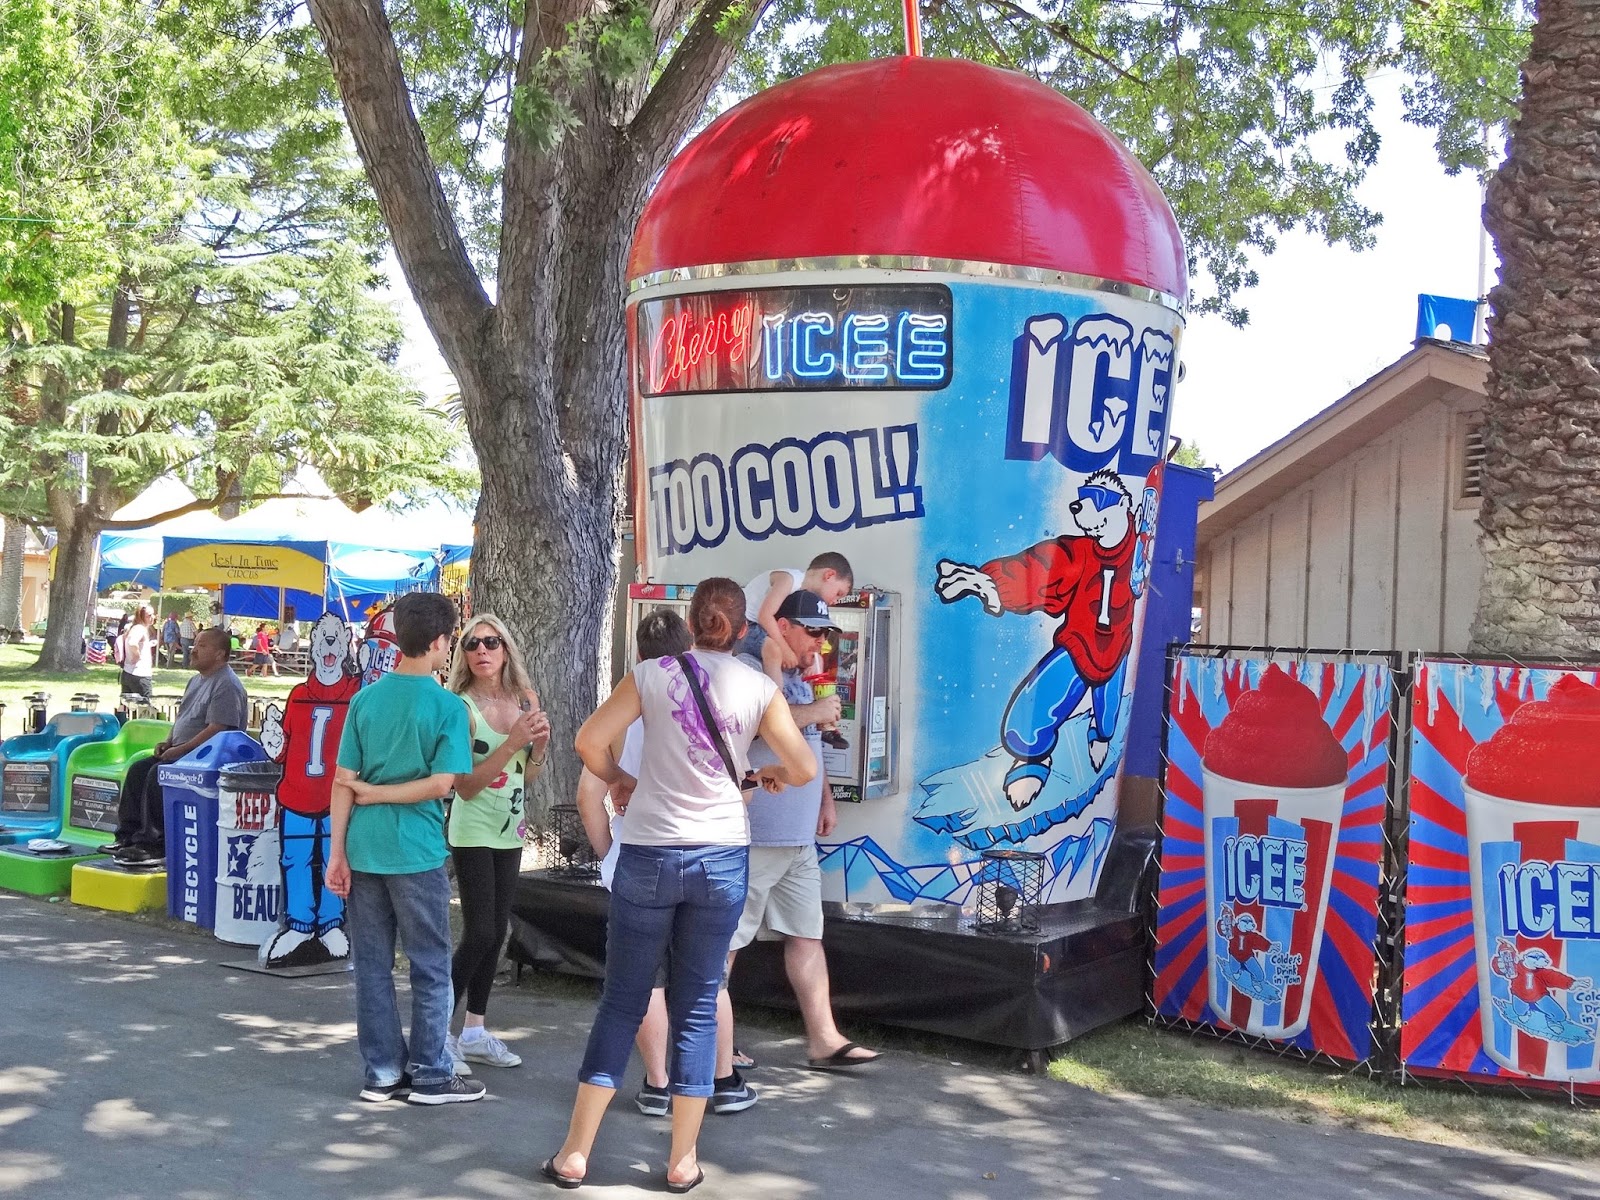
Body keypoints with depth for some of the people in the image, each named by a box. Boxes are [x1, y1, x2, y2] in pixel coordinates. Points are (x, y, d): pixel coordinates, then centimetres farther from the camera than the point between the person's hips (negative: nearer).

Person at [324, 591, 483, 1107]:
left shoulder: (365, 699, 3)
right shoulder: (448, 706, -8)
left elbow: (344, 782, 2)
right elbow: (441, 784, -15)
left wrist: (337, 852, 5)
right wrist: (377, 794, -5)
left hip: (363, 850, 5)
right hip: (417, 853, -4)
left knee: (372, 965, 11)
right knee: (431, 968, 7)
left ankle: (383, 1073, 18)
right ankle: (430, 1076, 13)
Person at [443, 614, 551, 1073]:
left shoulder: (526, 699, 2)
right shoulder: (461, 707, -15)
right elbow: (465, 785, -19)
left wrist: (540, 744, -7)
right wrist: (511, 743, -26)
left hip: (511, 829, 6)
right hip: (473, 832, -6)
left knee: (496, 932, 10)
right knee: (479, 934, -9)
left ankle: (474, 1032, 20)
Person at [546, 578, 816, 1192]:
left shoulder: (651, 674, -2)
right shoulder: (758, 687, 0)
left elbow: (589, 741, -7)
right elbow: (804, 769, 0)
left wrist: (618, 780, 12)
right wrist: (771, 775, 21)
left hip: (648, 855, 0)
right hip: (721, 858, 0)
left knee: (621, 1002, 9)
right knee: (696, 1007, 10)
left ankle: (575, 1153, 12)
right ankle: (683, 1160, 14)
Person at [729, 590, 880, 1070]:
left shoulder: (801, 683, 21)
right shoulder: (750, 671, -10)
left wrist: (826, 798, 19)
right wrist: (810, 713, -21)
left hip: (800, 838, 9)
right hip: (754, 837, -9)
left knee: (807, 936, 8)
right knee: (725, 938, -1)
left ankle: (824, 1040, 12)